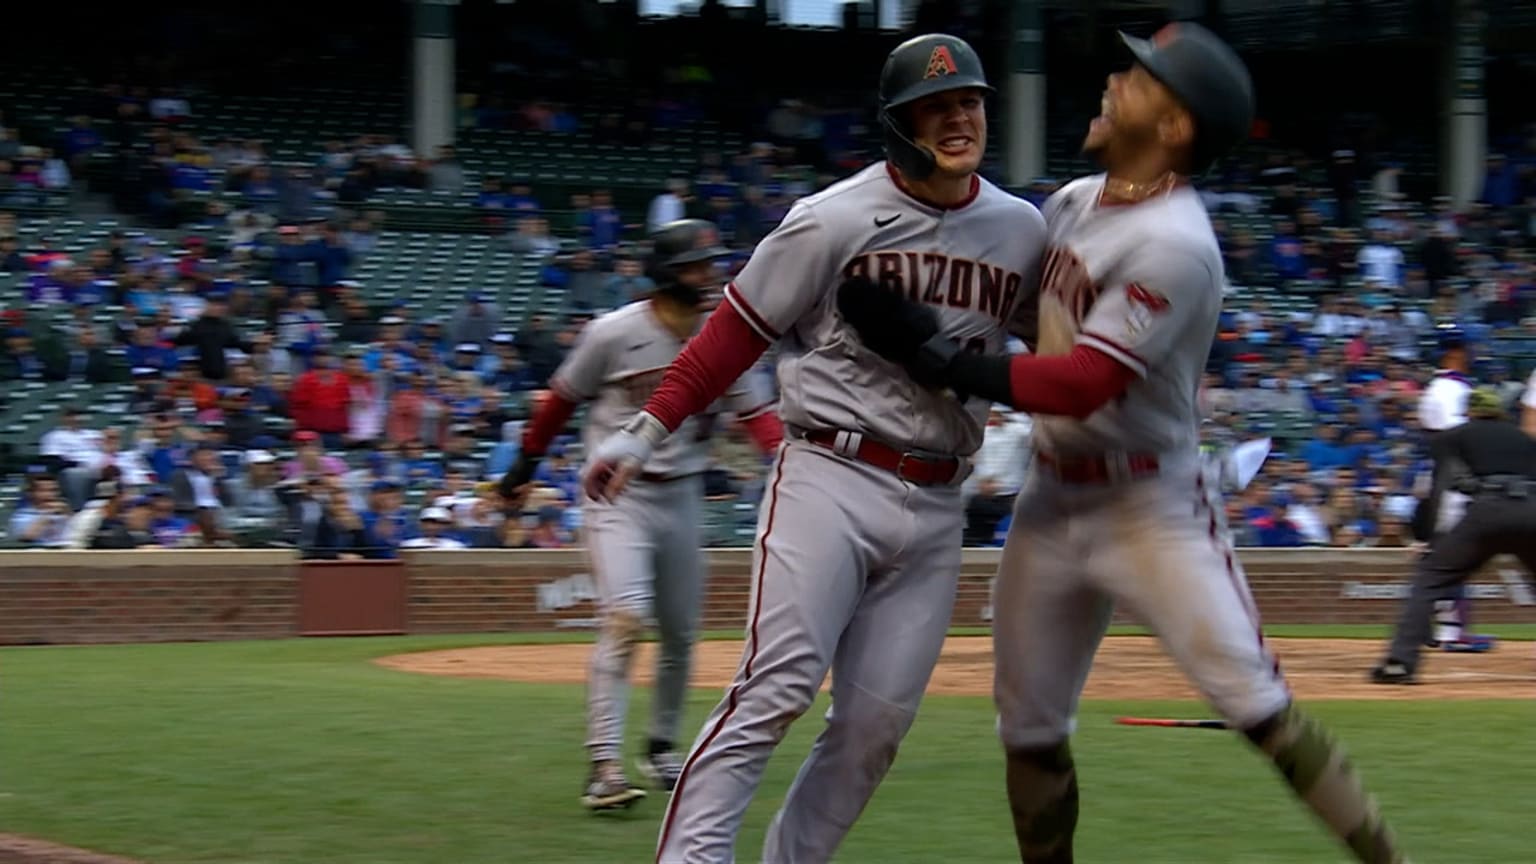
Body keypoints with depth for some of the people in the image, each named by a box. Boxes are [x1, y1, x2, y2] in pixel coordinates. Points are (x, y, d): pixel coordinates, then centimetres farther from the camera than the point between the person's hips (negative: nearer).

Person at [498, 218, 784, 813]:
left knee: (681, 634, 12)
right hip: (619, 492, -5)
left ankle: (662, 747, 32)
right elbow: (562, 400, 1)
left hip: (681, 496, 5)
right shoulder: (614, 333, -11)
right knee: (625, 619, -20)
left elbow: (755, 413, -4)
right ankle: (604, 766, -22)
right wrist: (526, 466, 6)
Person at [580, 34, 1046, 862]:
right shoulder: (836, 221, -5)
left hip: (936, 508, 5)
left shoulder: (1021, 230, 7)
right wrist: (645, 431, -7)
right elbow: (736, 330, -2)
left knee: (875, 728, 0)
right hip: (829, 480, -5)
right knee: (777, 688, -17)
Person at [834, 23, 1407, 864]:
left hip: (1151, 509, -8)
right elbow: (1027, 318, 22)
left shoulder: (1174, 244, -21)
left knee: (1254, 700, -14)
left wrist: (935, 352, -25)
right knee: (1029, 727, 10)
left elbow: (1083, 383, -27)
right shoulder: (1071, 203, 5)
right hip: (1051, 502, 8)